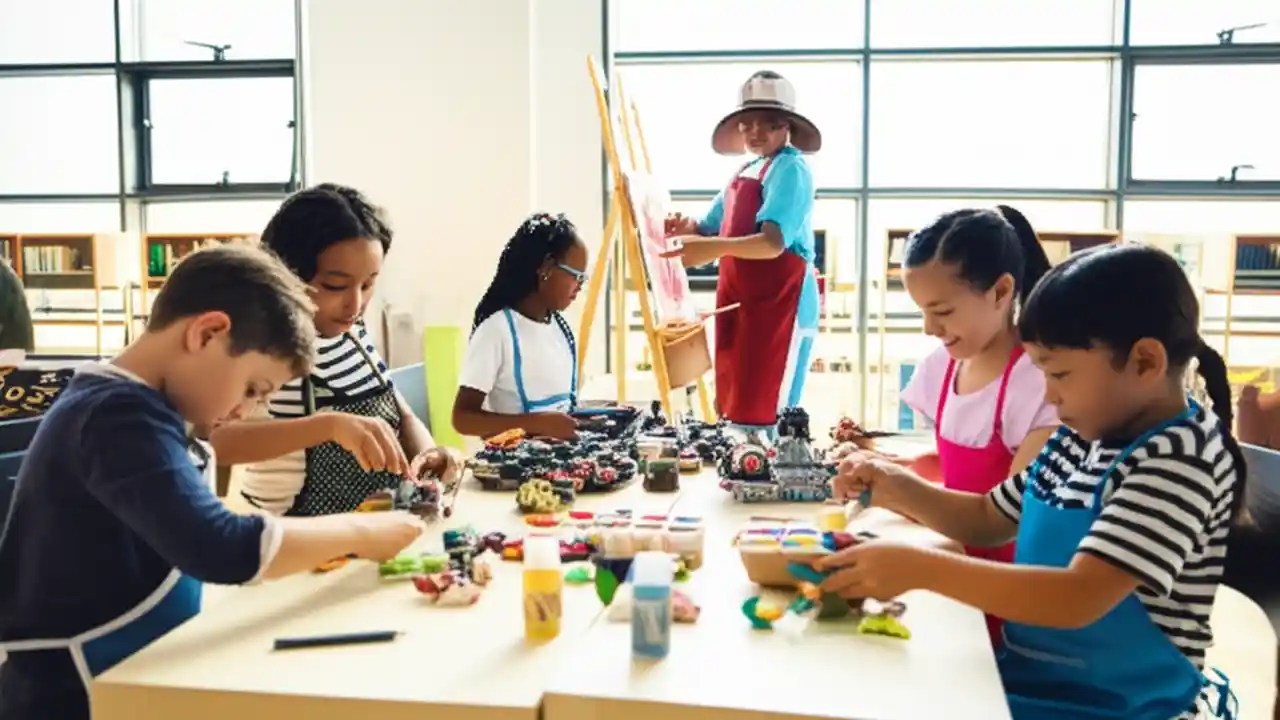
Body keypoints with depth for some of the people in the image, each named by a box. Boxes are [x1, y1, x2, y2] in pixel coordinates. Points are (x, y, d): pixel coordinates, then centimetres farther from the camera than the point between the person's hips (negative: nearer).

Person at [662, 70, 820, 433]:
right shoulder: (745, 172, 16)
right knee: (734, 412, 14)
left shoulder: (790, 170, -10)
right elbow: (709, 229, 21)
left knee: (763, 417, -7)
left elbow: (773, 243, -24)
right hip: (740, 306, 9)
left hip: (780, 307, -9)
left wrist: (714, 249, -38)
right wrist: (686, 229, -2)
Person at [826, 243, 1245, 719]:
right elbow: (987, 521, 16)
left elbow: (1078, 599, -30)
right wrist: (897, 489, -1)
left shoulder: (1181, 457, -20)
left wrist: (919, 568, -32)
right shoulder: (1083, 436, 4)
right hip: (1030, 677, 7)